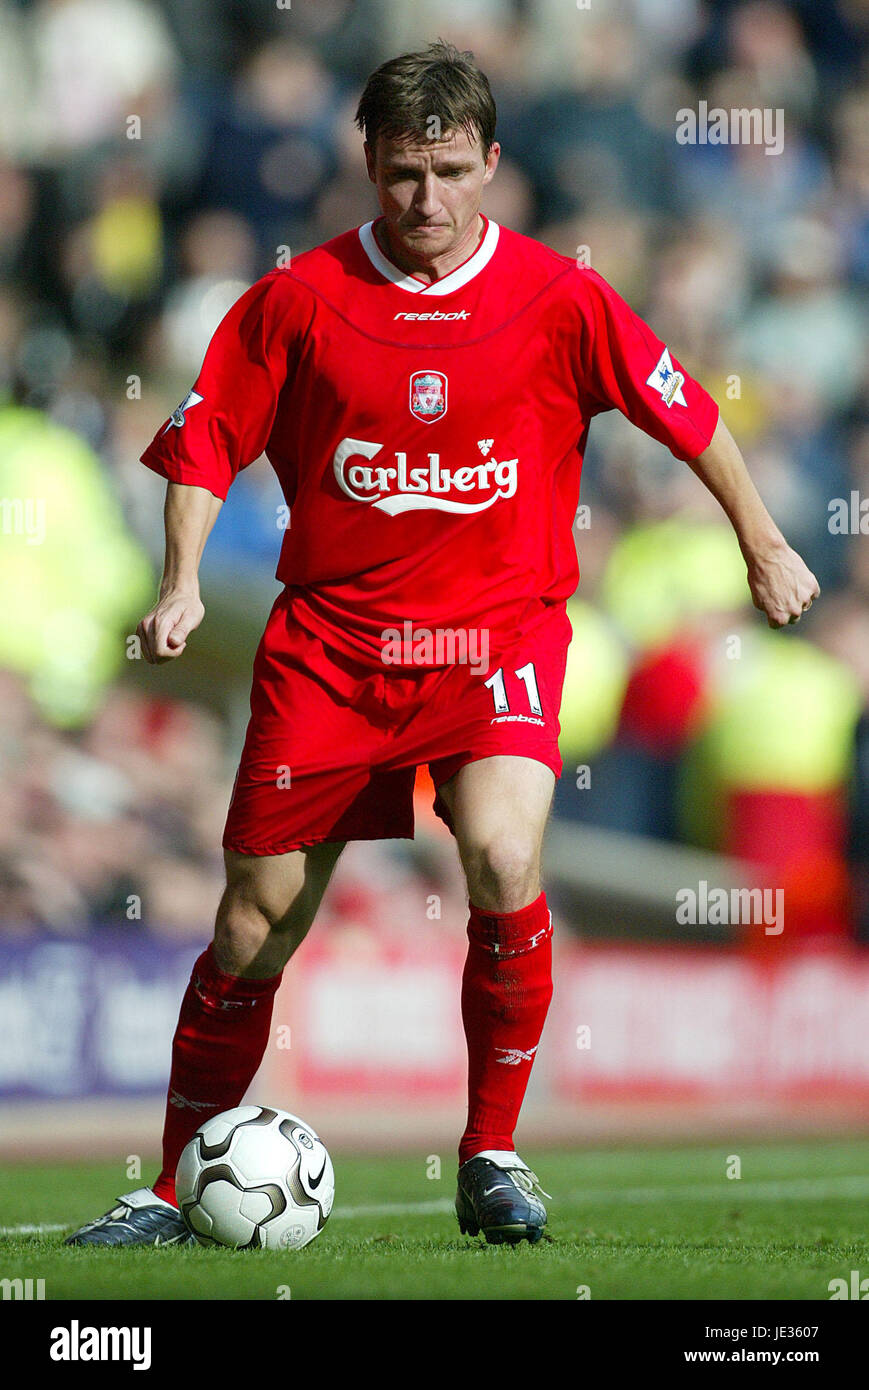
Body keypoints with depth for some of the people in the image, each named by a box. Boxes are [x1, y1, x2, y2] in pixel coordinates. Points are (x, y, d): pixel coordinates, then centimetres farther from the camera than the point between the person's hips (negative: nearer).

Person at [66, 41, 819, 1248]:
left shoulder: (557, 298, -3)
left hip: (499, 633, -1)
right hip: (330, 638, 1)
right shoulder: (300, 299, -1)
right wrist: (184, 581, -6)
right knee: (256, 922, 2)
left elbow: (685, 412, 9)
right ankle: (176, 1187, 19)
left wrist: (763, 544, 13)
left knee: (503, 861, -27)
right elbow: (205, 444, 7)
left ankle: (493, 1155, -8)